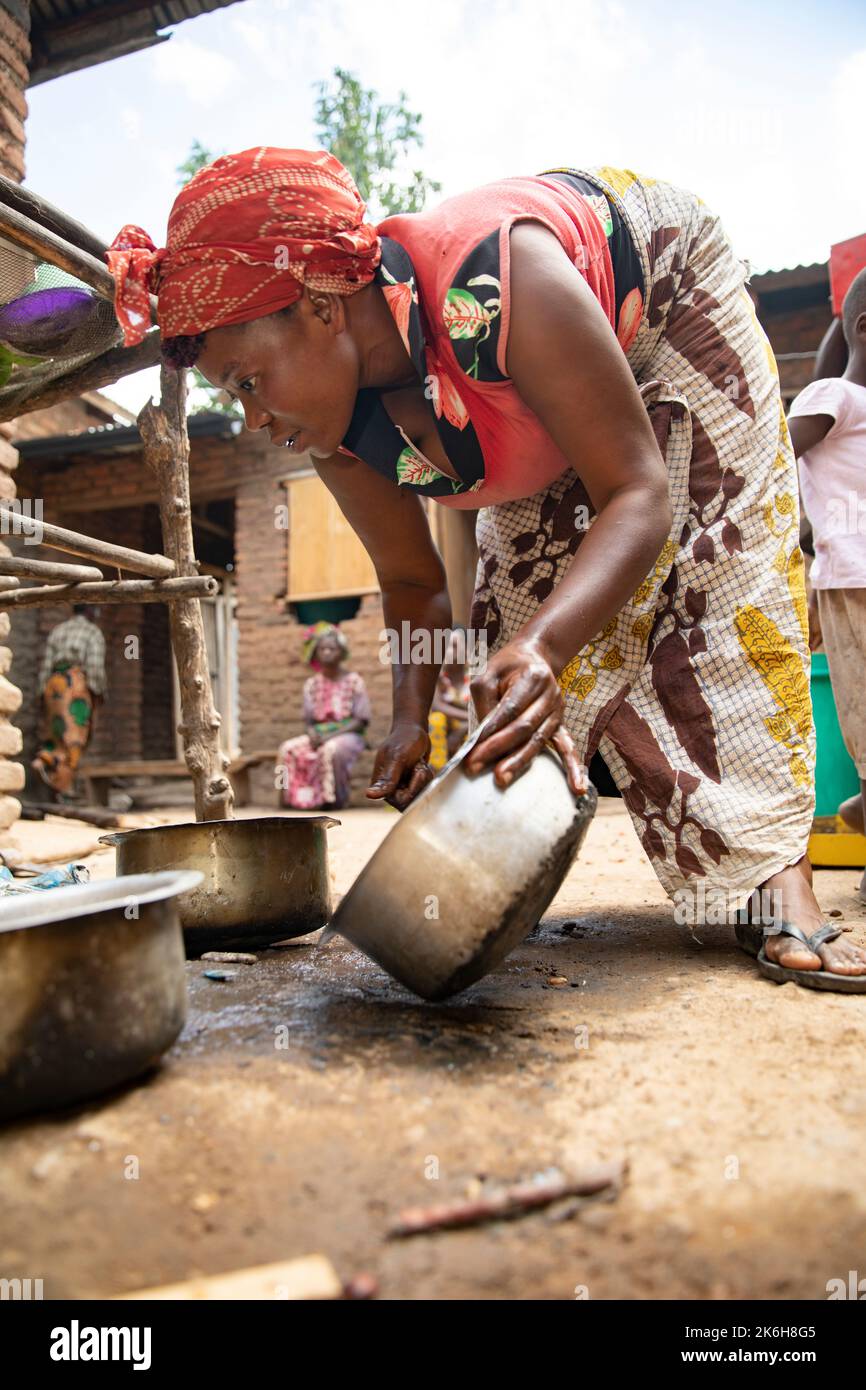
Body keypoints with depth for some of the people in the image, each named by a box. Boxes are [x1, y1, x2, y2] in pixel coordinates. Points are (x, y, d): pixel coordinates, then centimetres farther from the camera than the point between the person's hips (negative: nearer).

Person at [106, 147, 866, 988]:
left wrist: (547, 646, -60)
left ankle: (776, 874, -18)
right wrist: (413, 717, -30)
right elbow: (413, 583, -13)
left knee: (724, 560, -18)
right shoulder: (337, 423, -25)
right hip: (543, 425, 5)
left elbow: (637, 496, -44)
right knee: (523, 592, -8)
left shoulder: (496, 286, -45)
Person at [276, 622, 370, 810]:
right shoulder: (311, 685, 10)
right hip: (319, 735, 4)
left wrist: (332, 735, -17)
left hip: (348, 734, -4)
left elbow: (361, 720, -6)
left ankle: (334, 799, -18)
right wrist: (313, 734, -14)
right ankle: (297, 796, -14)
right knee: (288, 749, -23)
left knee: (331, 750, -37)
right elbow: (308, 719, 10)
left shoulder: (353, 681, -1)